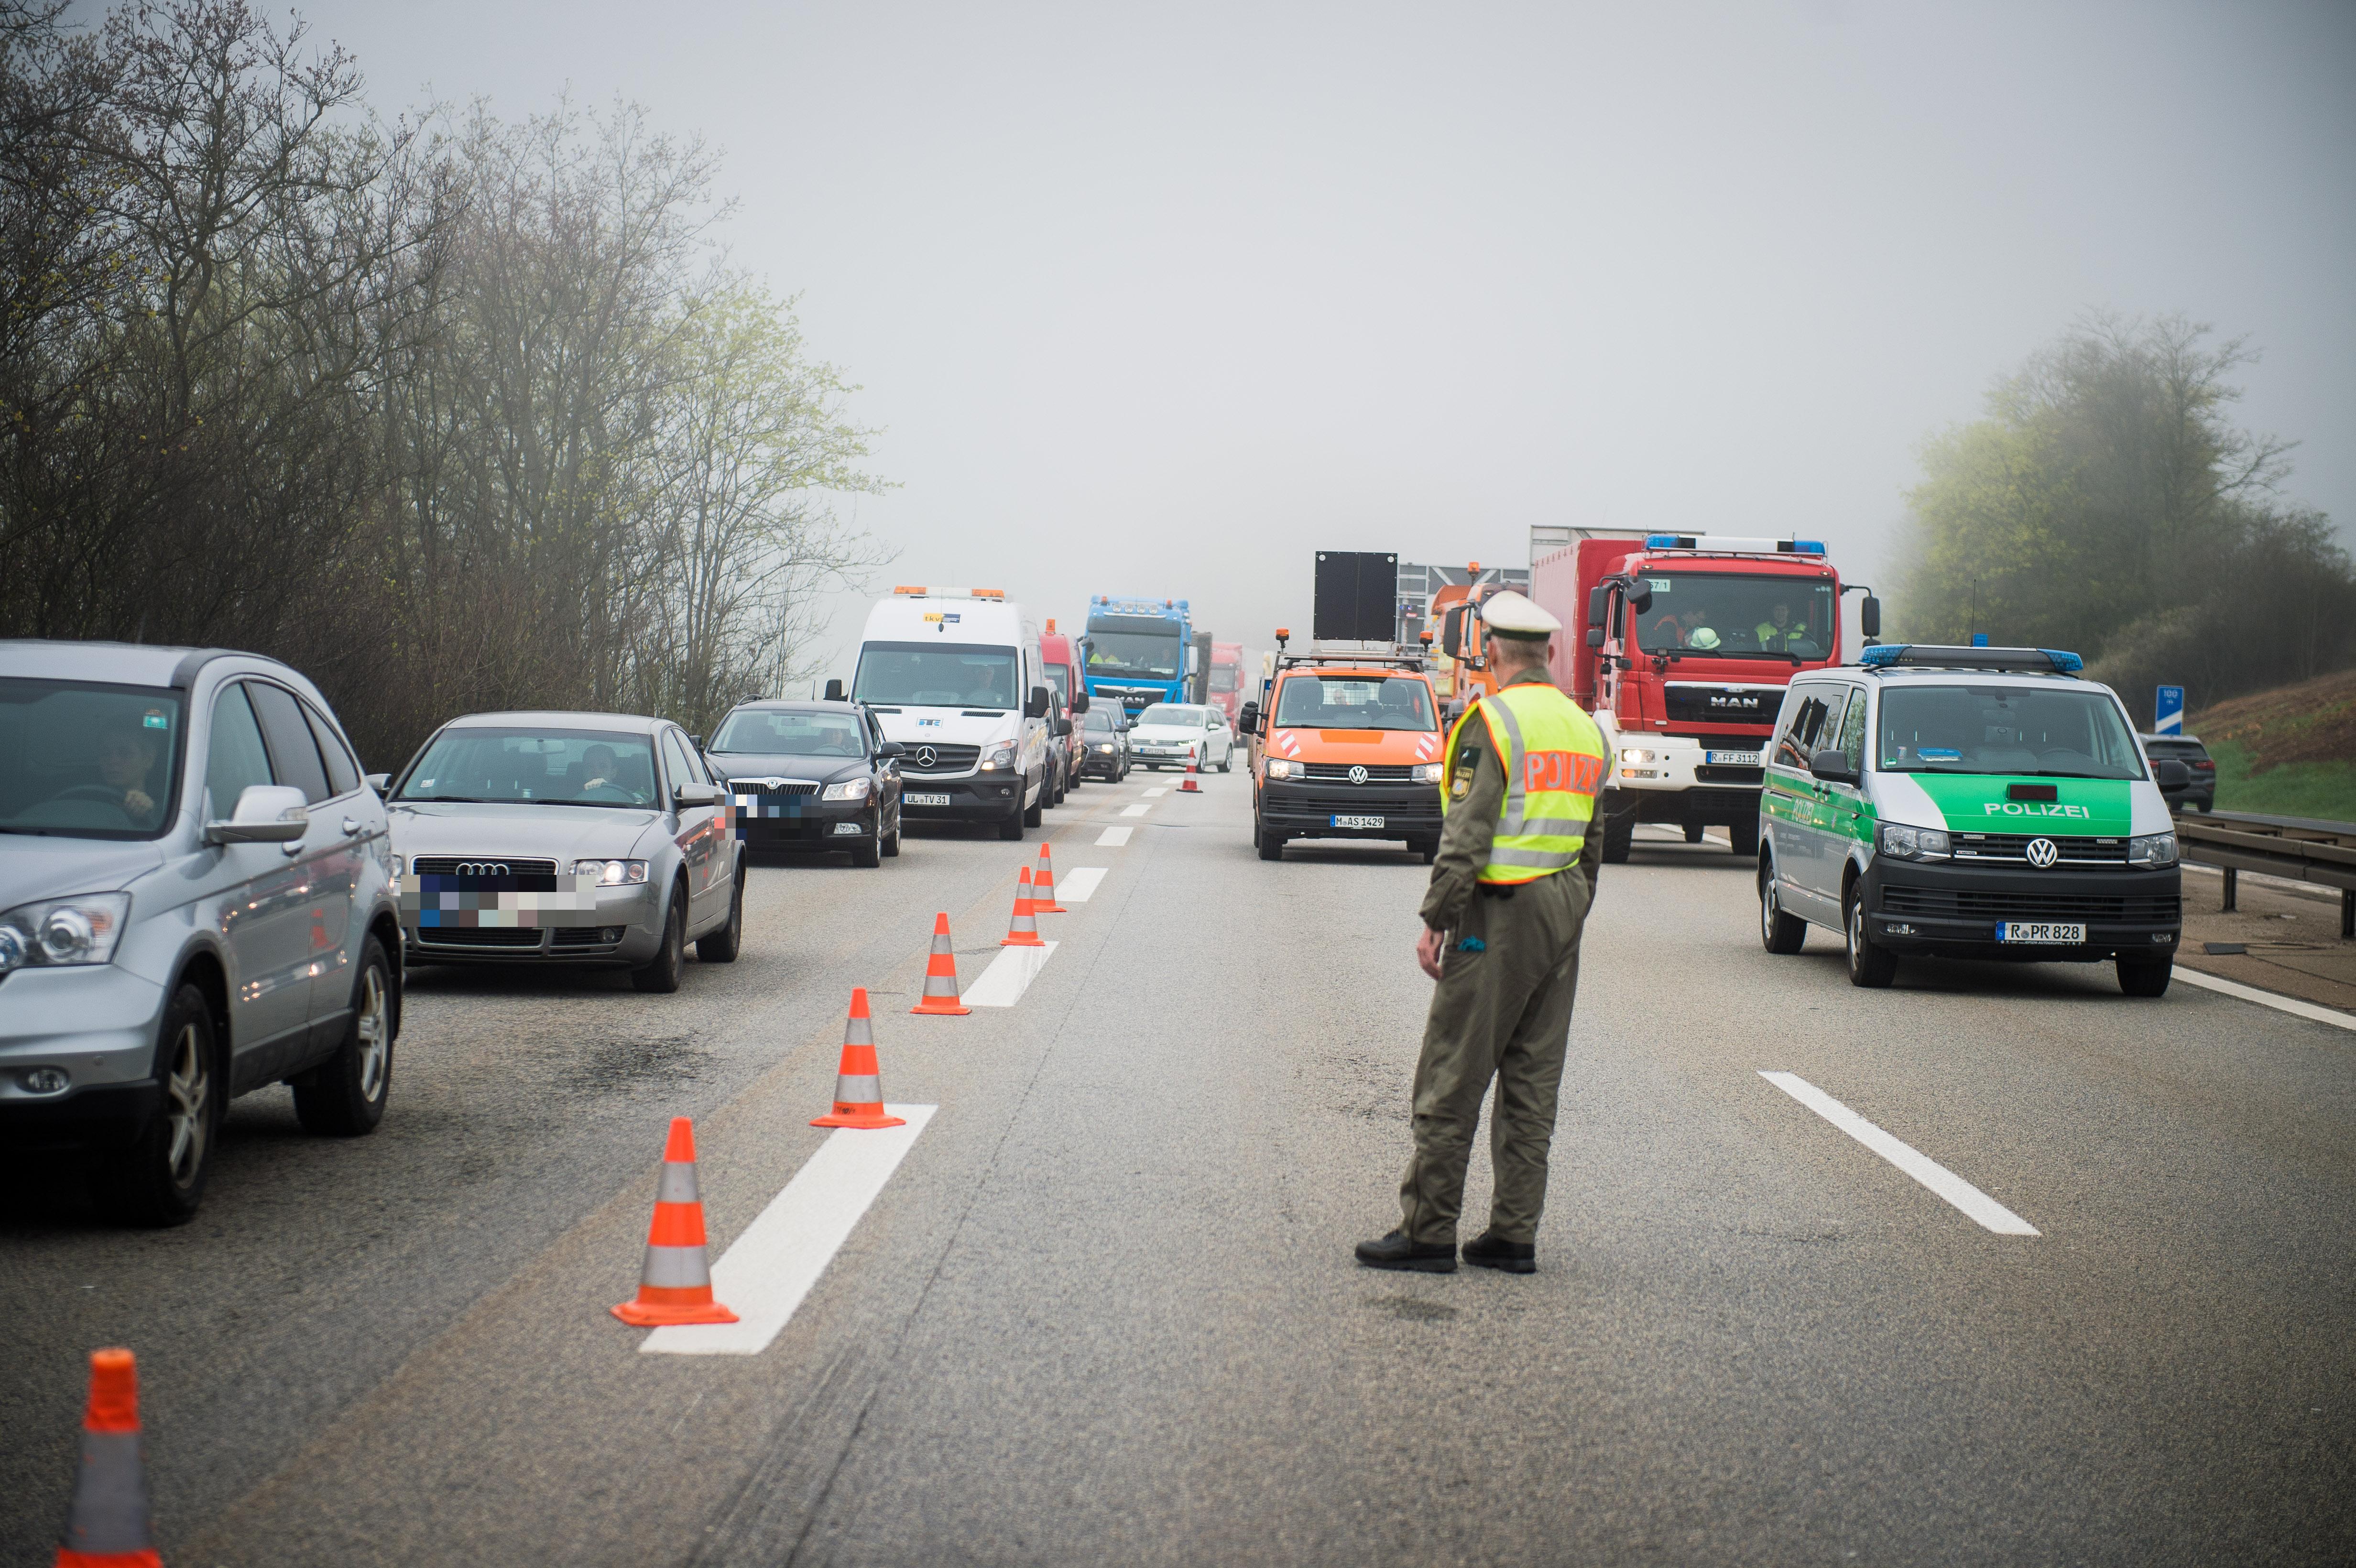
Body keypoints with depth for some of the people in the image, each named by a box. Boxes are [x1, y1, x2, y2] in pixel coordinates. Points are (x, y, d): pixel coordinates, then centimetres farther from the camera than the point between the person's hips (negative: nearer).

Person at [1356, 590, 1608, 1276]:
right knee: (1532, 1083, 10)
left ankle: (1428, 1231, -1)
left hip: (1500, 911, -7)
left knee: (1453, 1079, -3)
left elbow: (1467, 834, -16)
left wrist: (1435, 920, -13)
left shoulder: (1492, 720, -10)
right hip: (1563, 910, 8)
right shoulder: (1584, 729, 14)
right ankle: (1515, 1234, 11)